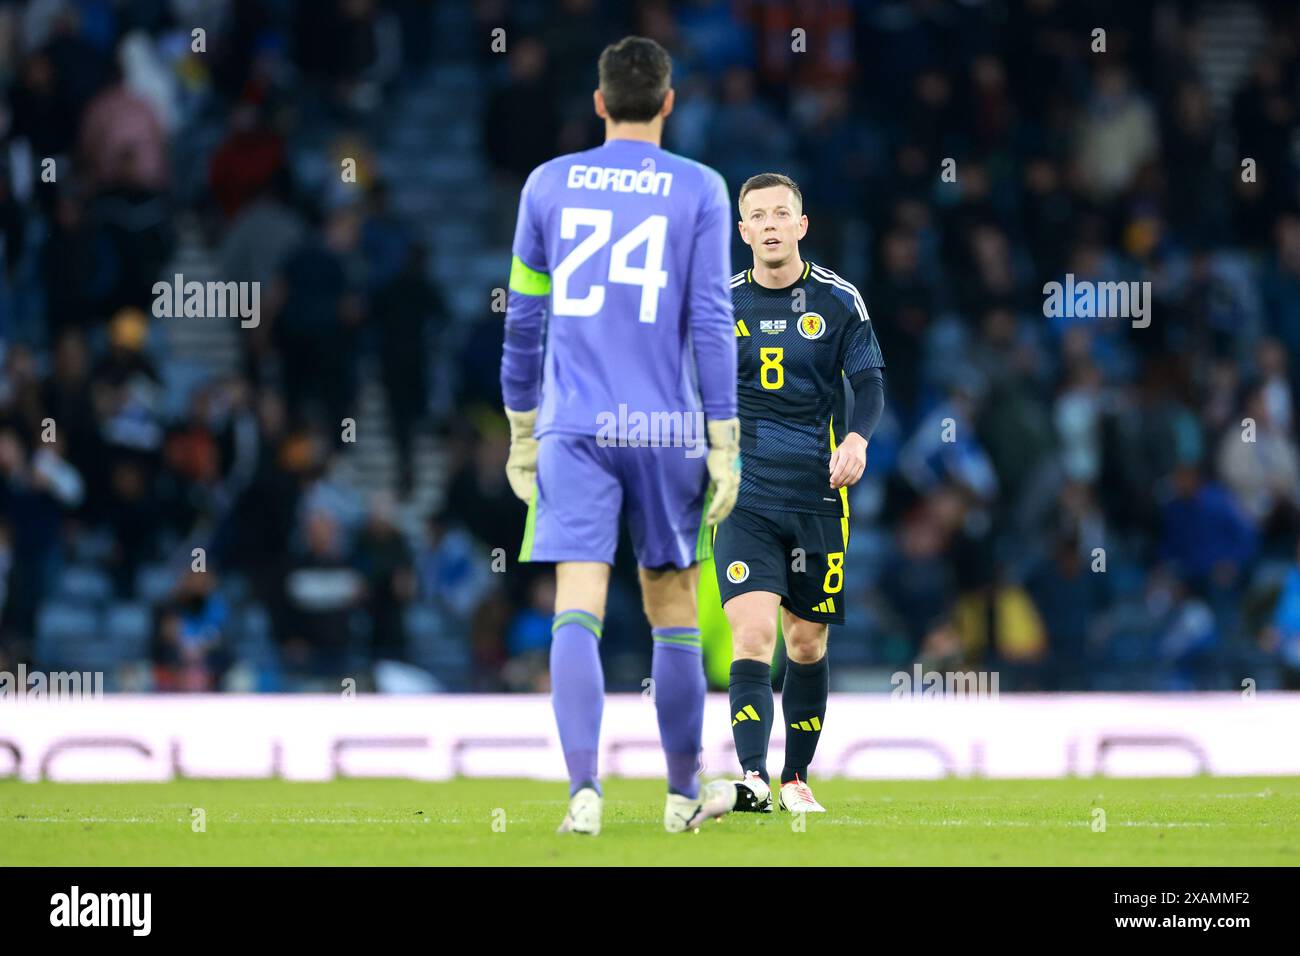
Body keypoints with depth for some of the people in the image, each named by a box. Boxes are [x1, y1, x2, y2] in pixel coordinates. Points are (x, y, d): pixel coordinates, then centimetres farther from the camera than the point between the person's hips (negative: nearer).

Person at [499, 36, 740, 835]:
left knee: (578, 611, -7)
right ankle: (685, 793, 22)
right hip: (666, 431, 0)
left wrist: (523, 431, 20)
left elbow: (523, 318, 11)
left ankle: (585, 787, -23)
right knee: (673, 612, 12)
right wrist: (725, 444, -2)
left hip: (573, 428, 1)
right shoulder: (699, 191, 1)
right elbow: (711, 321, -4)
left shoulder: (549, 185, 6)